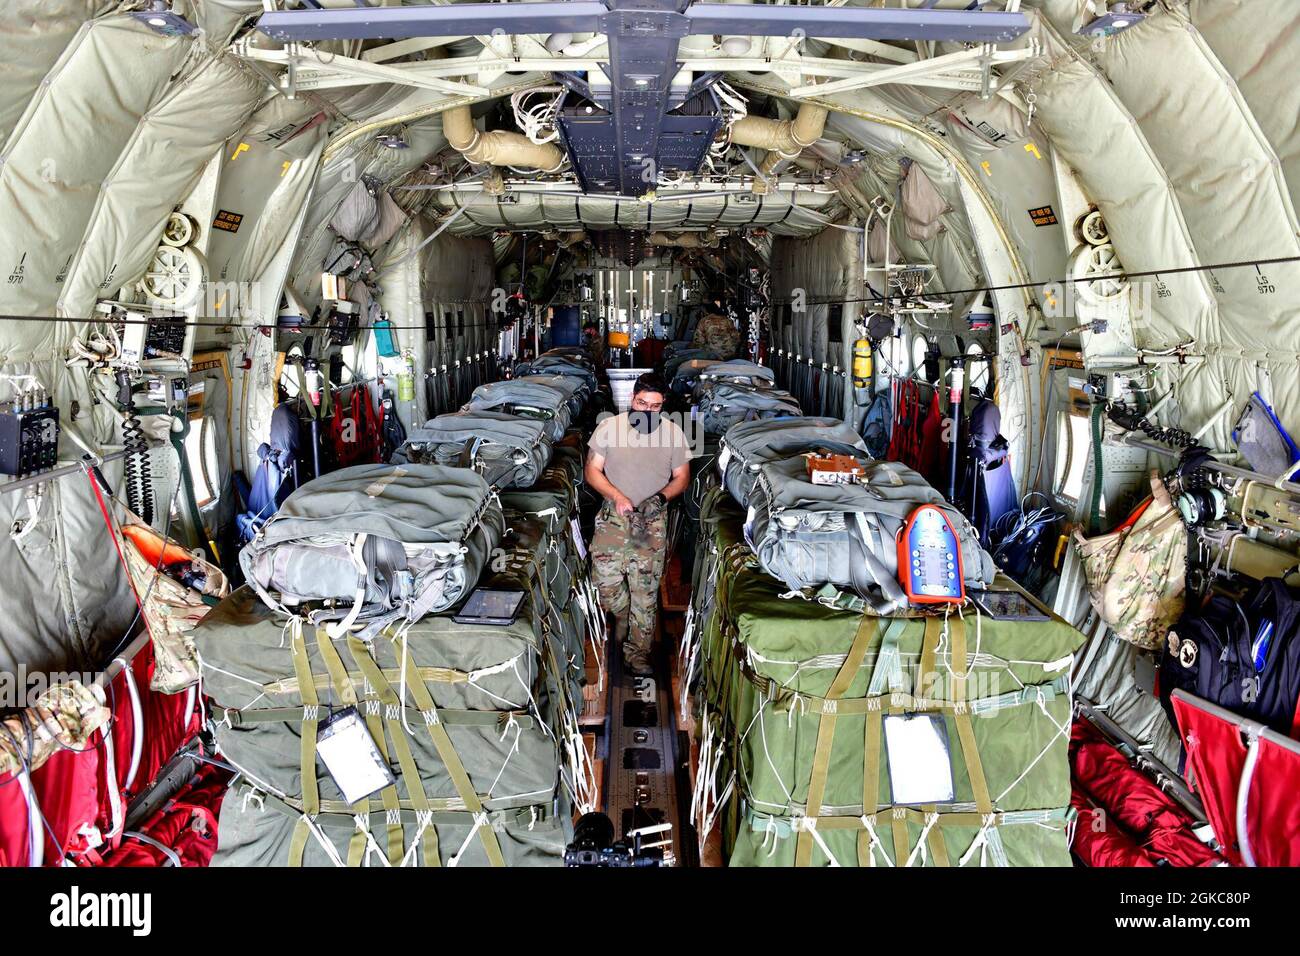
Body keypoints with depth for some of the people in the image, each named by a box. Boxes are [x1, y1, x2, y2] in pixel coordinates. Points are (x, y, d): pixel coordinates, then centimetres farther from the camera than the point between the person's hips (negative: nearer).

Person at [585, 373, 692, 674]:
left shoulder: (673, 433, -1)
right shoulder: (609, 427, -4)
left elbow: (682, 477, 7)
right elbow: (592, 471, -1)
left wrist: (661, 497, -12)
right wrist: (617, 497, -16)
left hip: (652, 523, 0)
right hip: (612, 517, 0)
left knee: (645, 590, 1)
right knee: (605, 581, -1)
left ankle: (638, 653, 12)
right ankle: (623, 615, 33)